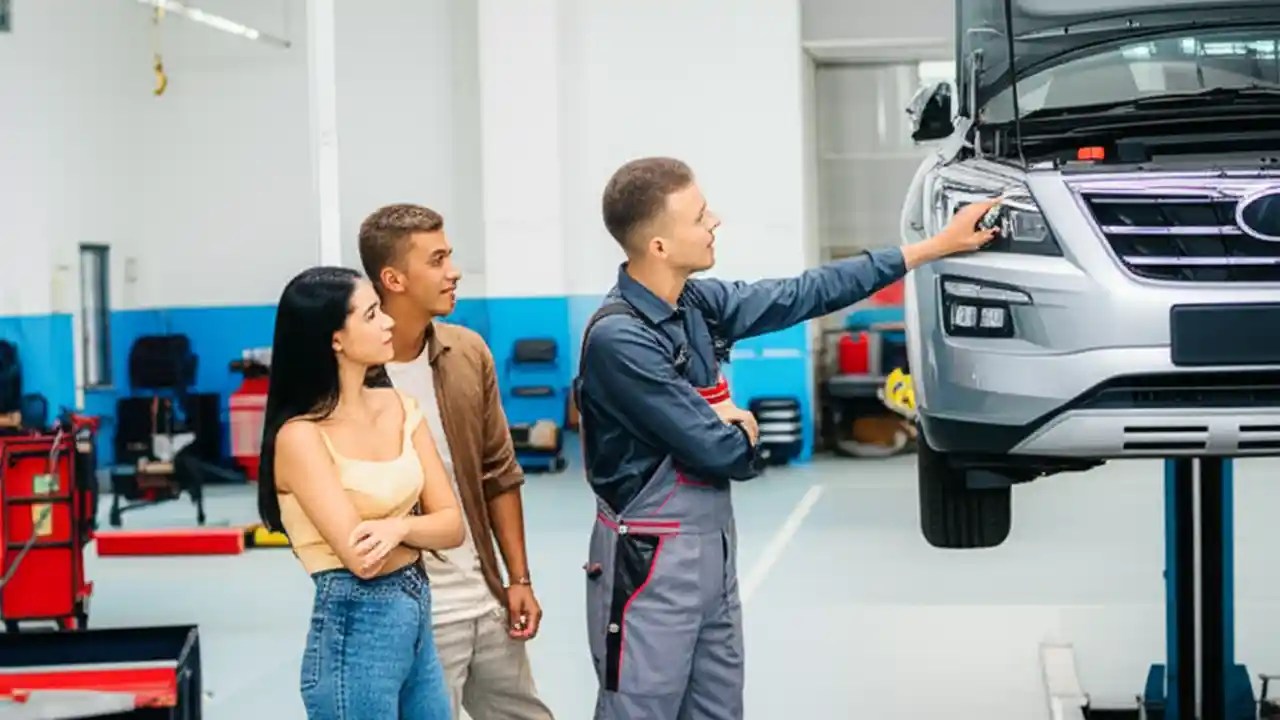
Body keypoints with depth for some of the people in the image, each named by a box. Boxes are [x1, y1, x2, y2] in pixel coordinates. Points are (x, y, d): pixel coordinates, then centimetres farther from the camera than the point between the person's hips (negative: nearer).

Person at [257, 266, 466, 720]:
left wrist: (400, 527, -18)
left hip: (417, 618, 7)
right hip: (354, 629, -7)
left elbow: (453, 525, 2)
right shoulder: (301, 435, -15)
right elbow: (362, 558, -19)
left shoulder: (399, 408, 6)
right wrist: (423, 530, -2)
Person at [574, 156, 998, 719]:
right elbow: (716, 451, -22)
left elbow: (802, 295, 9)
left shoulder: (698, 303, 3)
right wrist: (744, 434, 2)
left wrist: (931, 247, 11)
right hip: (651, 557, -8)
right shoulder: (618, 338, -23)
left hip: (715, 542, 8)